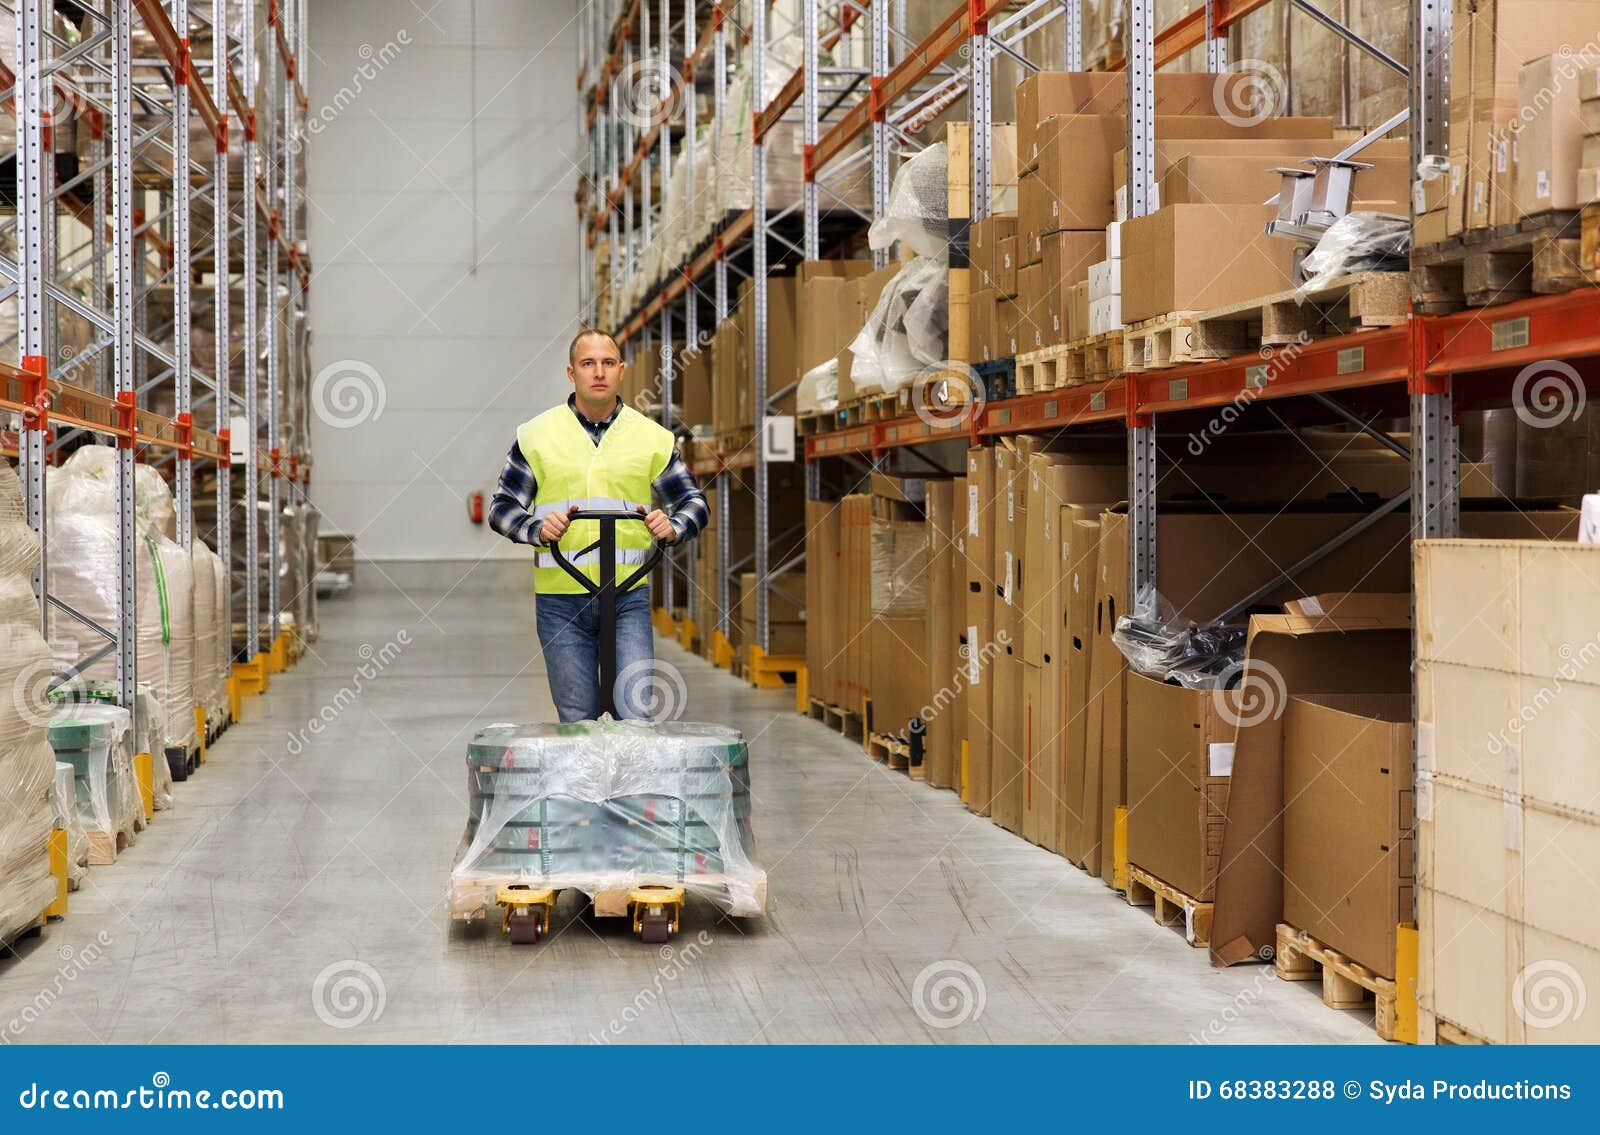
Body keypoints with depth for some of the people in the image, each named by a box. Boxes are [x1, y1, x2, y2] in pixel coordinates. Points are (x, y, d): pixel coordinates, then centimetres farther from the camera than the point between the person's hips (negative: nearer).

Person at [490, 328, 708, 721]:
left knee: (635, 711, -8)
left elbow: (693, 501, 12)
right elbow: (502, 507, 7)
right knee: (577, 720, 3)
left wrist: (674, 526, -10)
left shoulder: (653, 437, 8)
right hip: (560, 600, 0)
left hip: (628, 597, 0)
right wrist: (536, 528, -14)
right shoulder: (536, 435, 6)